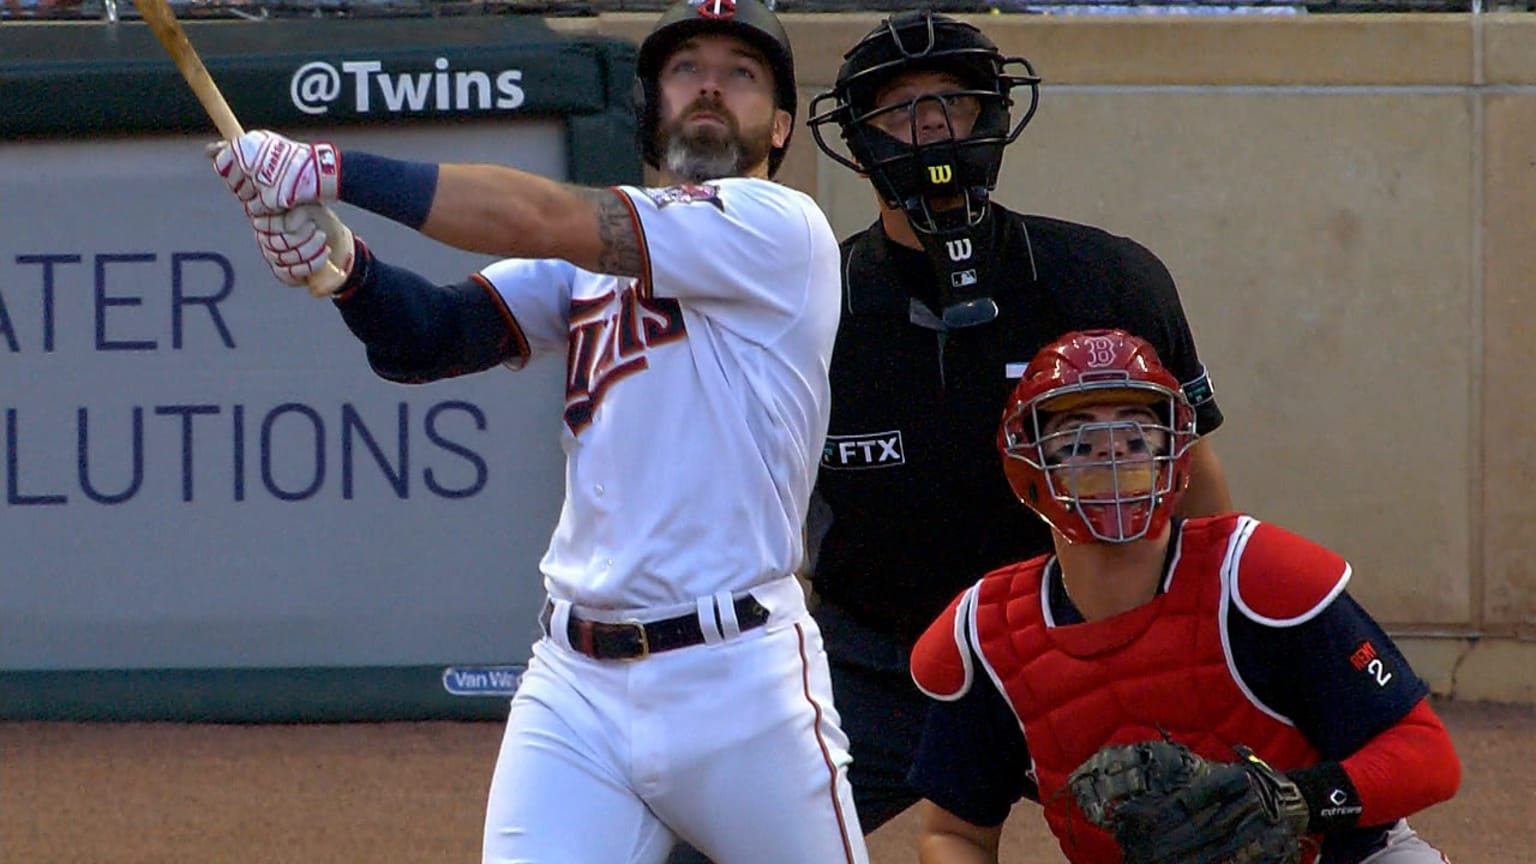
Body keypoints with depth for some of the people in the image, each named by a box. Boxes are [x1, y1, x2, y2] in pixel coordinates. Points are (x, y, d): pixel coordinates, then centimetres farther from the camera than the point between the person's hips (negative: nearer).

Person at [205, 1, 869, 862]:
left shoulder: (779, 227, -6)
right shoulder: (592, 255, 14)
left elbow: (541, 219, -16)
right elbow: (434, 335, 2)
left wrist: (332, 170, -17)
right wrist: (339, 264, -20)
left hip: (740, 688, -5)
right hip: (574, 686, 5)